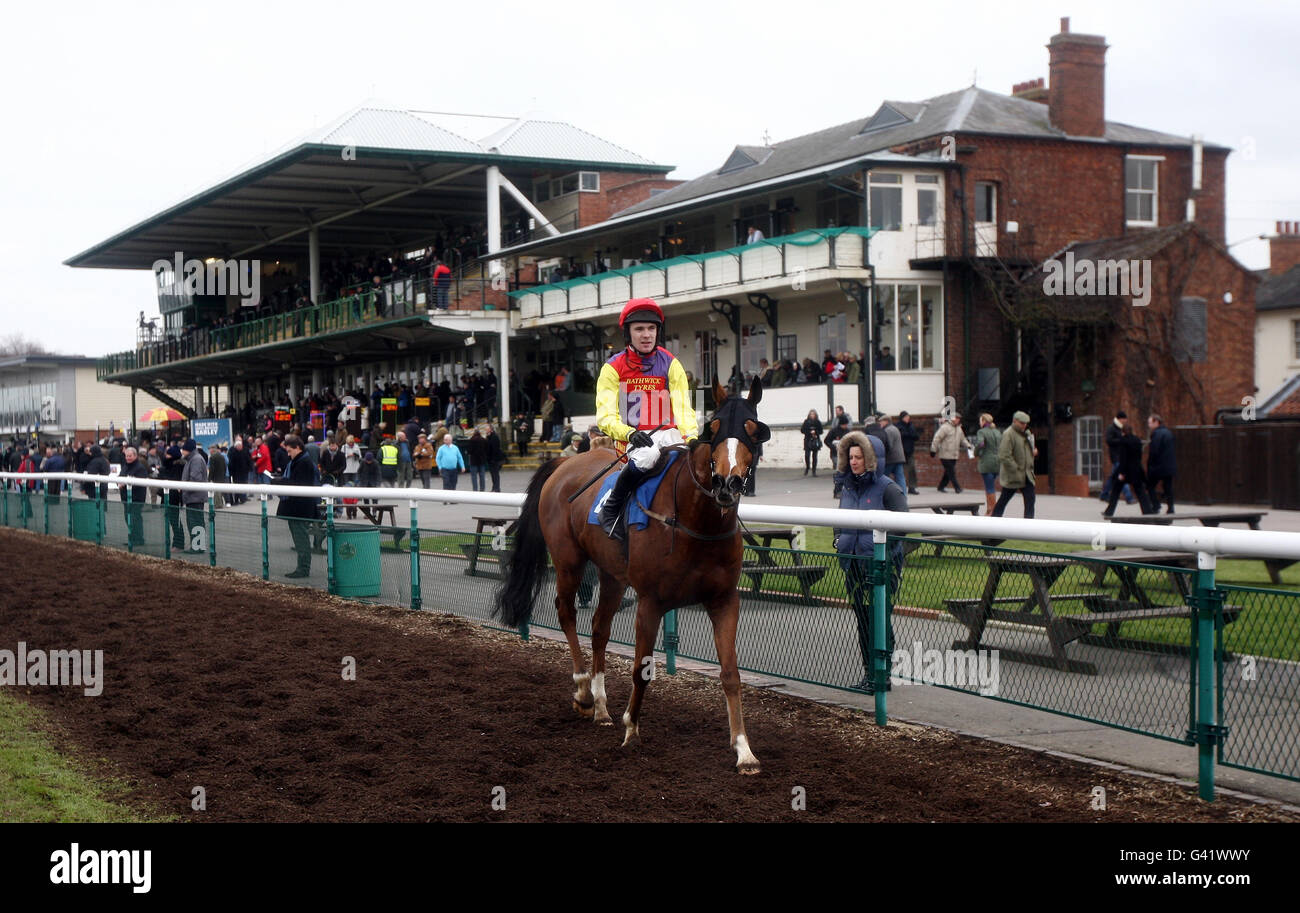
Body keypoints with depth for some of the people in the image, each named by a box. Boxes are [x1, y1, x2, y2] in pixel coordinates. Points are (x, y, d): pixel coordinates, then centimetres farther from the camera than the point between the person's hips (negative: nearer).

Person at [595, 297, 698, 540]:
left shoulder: (671, 364, 9)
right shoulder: (613, 368, 3)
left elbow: (682, 408, 0)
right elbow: (605, 415, -6)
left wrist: (691, 437, -20)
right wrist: (630, 434, -26)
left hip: (667, 433, 3)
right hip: (632, 438, -3)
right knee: (648, 456, -37)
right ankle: (610, 507, -18)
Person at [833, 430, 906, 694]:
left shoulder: (886, 487, -8)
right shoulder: (847, 487, 12)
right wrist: (839, 539, 10)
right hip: (853, 563, 7)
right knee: (862, 618, 10)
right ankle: (869, 672, 18)